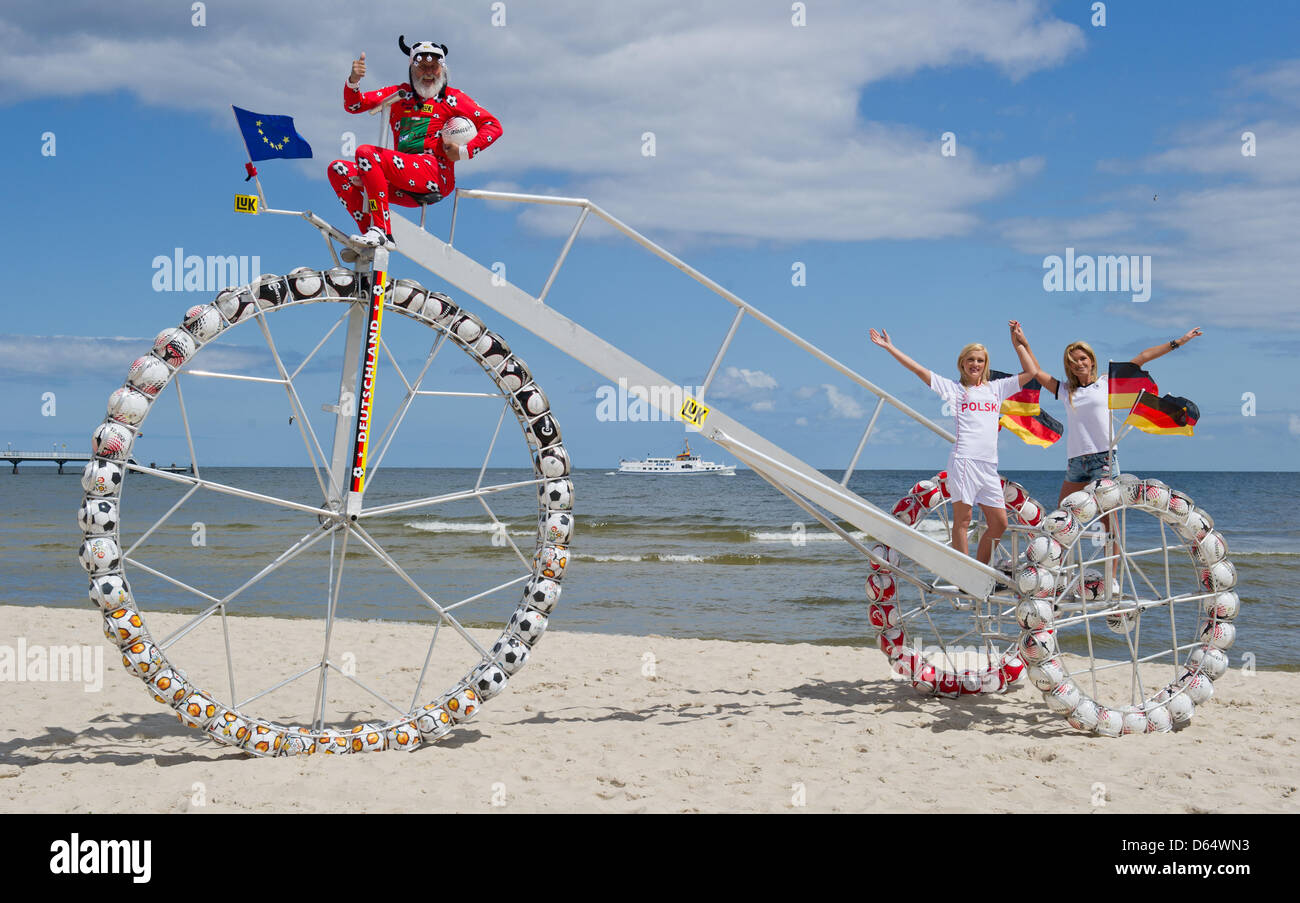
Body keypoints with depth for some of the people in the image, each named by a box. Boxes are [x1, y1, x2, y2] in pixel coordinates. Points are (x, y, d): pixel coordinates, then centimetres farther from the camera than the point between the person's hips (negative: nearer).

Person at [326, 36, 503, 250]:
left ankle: (383, 233, -32)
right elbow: (353, 105, 15)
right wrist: (353, 80, -6)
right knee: (338, 170, -6)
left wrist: (465, 151, -9)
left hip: (436, 176, -6)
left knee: (365, 153, -25)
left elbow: (493, 126, 6)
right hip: (405, 190, 6)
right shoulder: (399, 94, 21)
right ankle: (371, 233, -17)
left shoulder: (452, 99, 10)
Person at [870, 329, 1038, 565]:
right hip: (964, 459, -5)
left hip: (989, 465, 5)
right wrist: (890, 348, 3)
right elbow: (918, 370, 6)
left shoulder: (996, 388, 21)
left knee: (999, 523, 3)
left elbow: (1029, 373, 24)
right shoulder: (953, 388, 10)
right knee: (962, 520, -6)